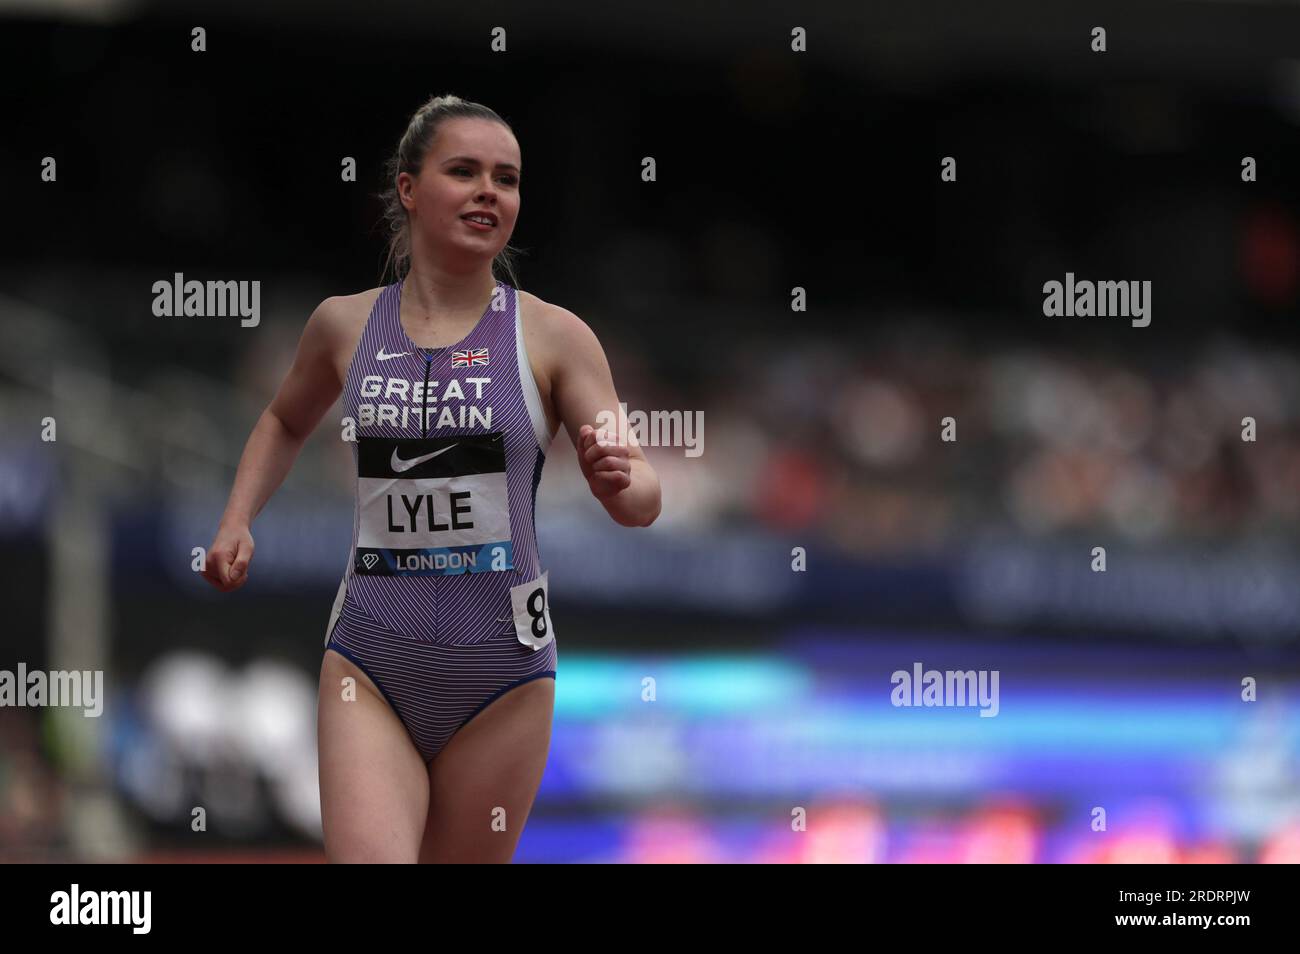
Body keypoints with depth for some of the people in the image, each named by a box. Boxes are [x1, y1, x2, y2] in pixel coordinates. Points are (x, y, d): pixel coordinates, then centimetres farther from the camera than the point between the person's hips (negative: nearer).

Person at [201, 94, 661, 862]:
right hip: (370, 663, 1)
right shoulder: (347, 324, 6)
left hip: (501, 667, -1)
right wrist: (237, 524, 13)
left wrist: (621, 479, -28)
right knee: (368, 857, -21)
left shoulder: (553, 337, -2)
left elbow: (641, 503, -5)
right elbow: (286, 423, 28)